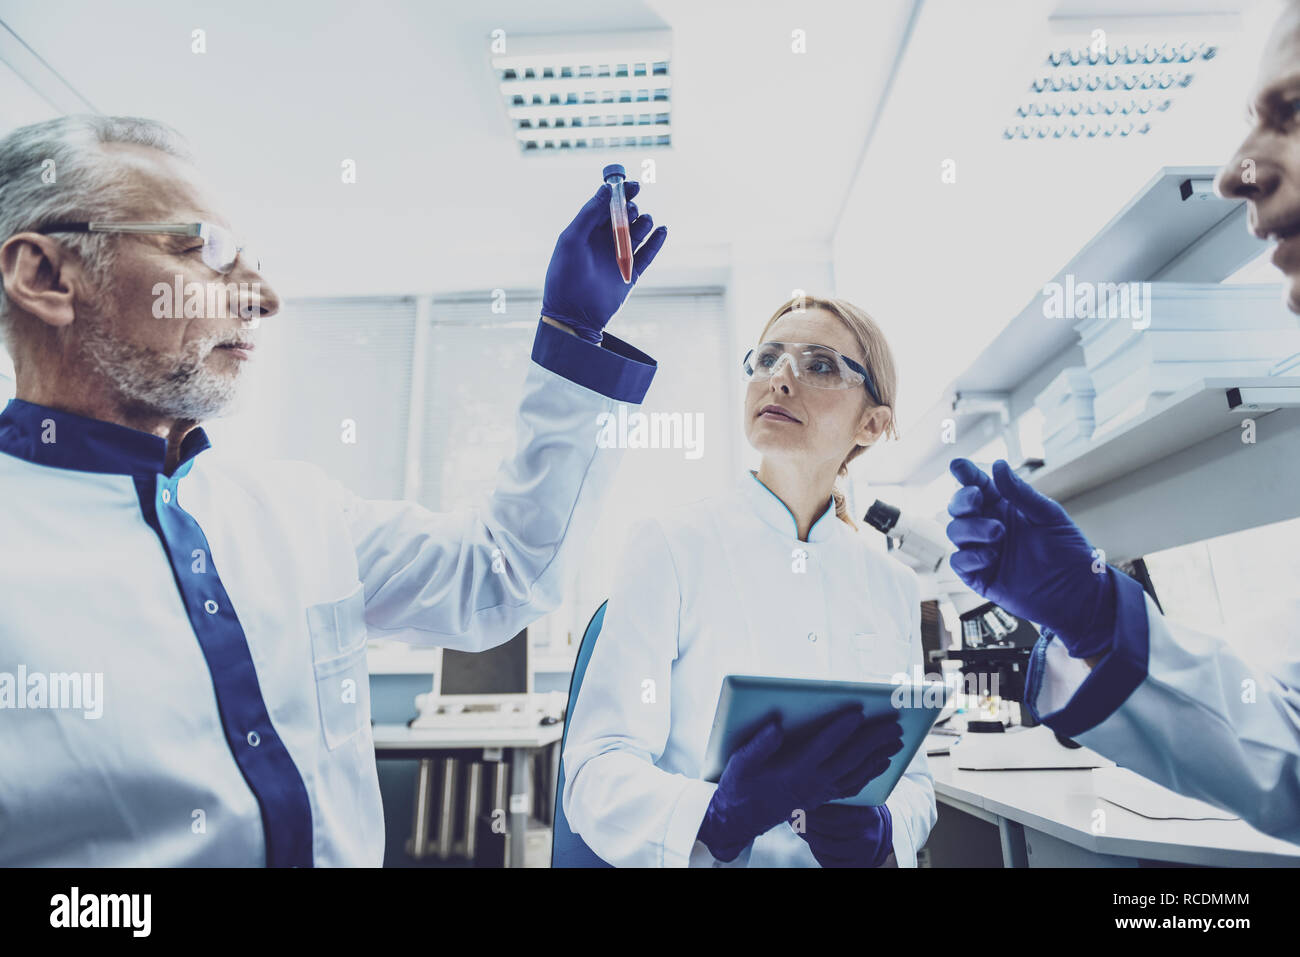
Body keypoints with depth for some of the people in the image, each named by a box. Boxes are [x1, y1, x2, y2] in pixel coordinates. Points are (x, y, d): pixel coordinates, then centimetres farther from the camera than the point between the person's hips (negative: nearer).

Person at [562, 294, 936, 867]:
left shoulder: (895, 589, 6)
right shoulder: (671, 547, -6)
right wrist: (720, 818, -28)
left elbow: (913, 777, 11)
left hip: (850, 854, 4)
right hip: (712, 857, -3)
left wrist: (881, 833, -10)